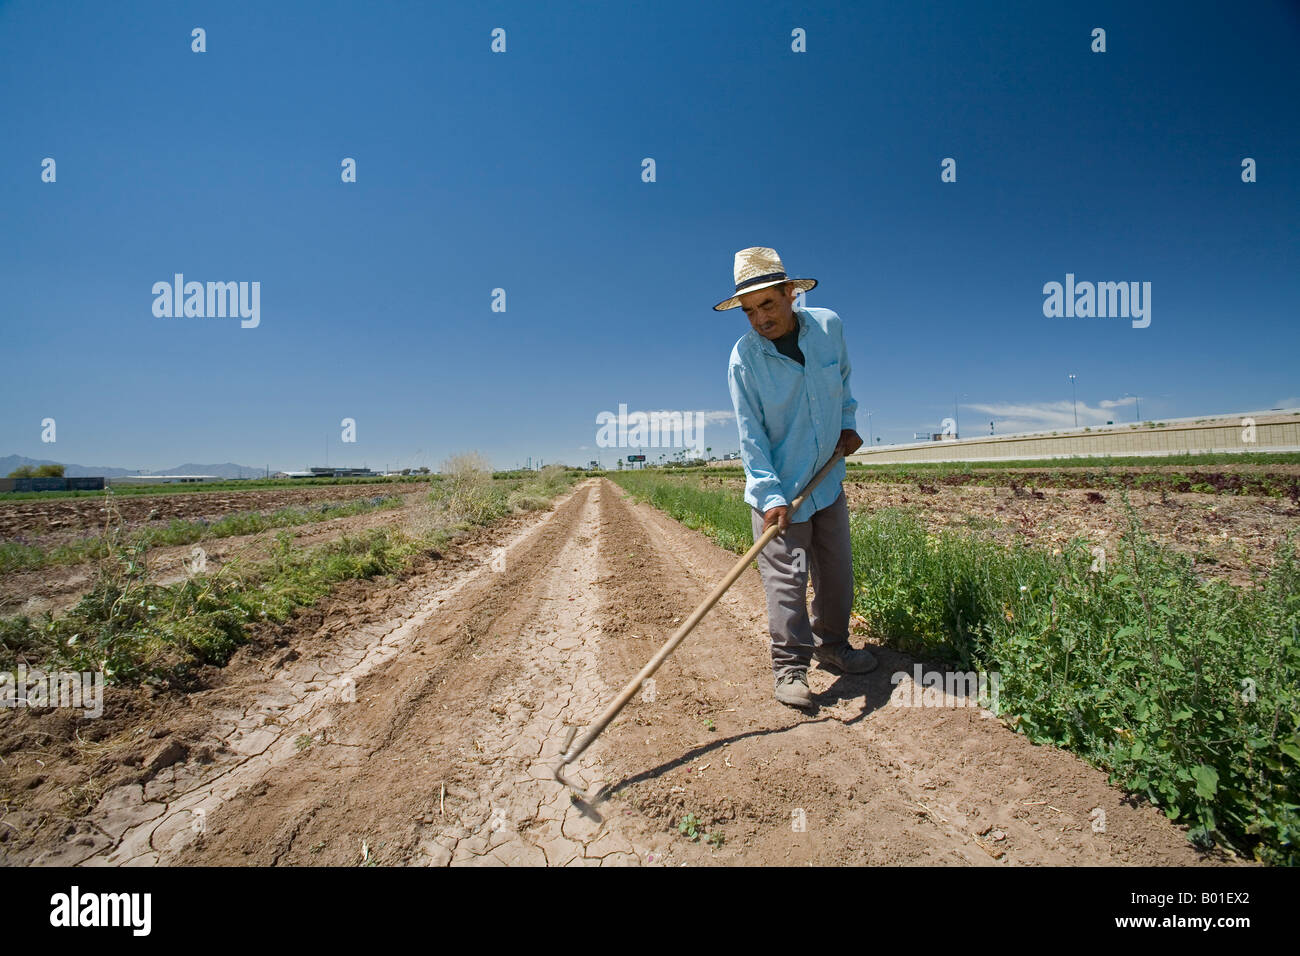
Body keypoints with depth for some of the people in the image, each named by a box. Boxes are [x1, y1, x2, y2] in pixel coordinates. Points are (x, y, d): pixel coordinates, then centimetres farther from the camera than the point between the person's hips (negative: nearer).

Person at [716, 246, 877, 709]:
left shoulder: (829, 324, -5)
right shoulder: (744, 357, -17)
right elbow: (751, 435, -17)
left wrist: (847, 422, 5)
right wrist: (771, 496, -22)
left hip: (828, 480, 5)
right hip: (780, 487, -5)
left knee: (837, 570, 15)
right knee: (786, 576, -2)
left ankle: (832, 645, 35)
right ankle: (790, 665, 12)